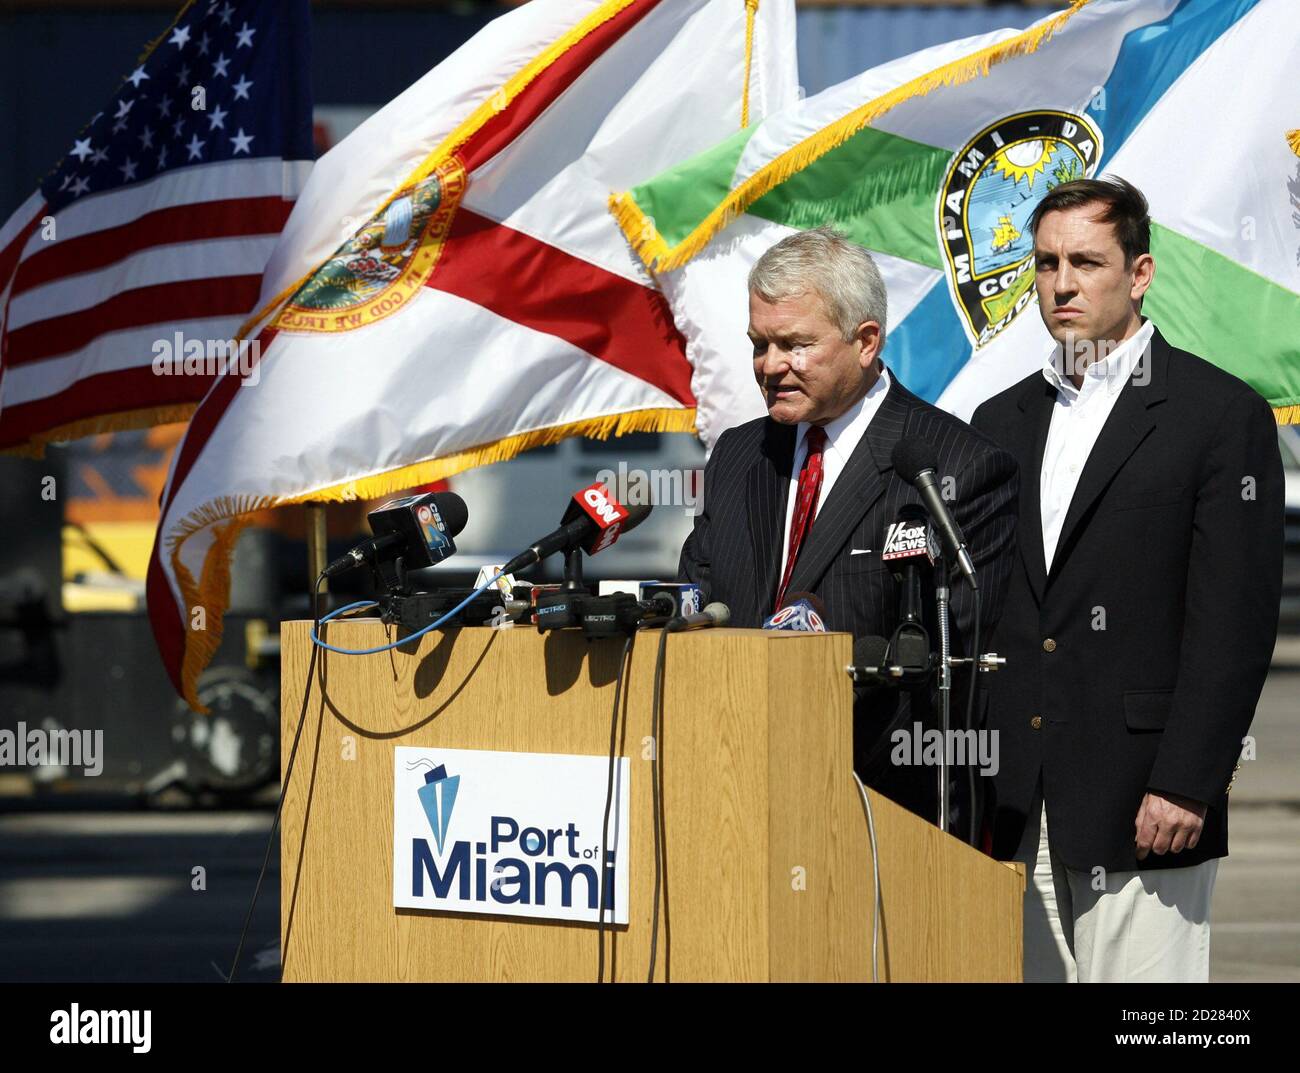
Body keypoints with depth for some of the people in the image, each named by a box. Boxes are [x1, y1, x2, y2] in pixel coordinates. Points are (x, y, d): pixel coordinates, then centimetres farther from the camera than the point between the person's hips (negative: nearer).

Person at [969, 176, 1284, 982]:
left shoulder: (1222, 415, -2)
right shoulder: (1003, 423, 16)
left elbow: (1236, 621, -8)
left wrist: (1185, 786, -15)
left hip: (1141, 813, -5)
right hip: (1016, 814, 5)